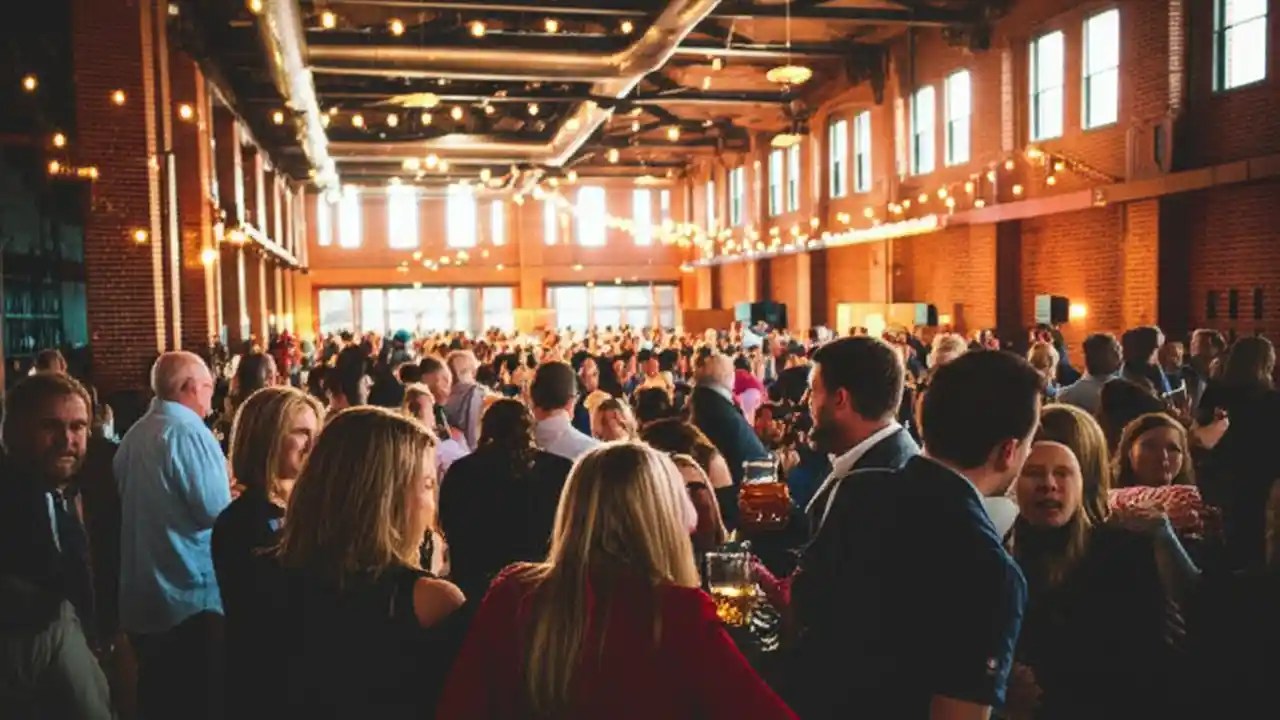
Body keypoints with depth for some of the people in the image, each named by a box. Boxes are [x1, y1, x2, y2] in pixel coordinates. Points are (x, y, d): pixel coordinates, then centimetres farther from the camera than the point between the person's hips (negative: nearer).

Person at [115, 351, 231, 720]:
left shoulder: (134, 435, 11)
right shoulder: (188, 431, -17)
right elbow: (216, 511, -21)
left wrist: (221, 484, 21)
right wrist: (233, 488, -1)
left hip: (142, 595, 9)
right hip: (191, 595, -8)